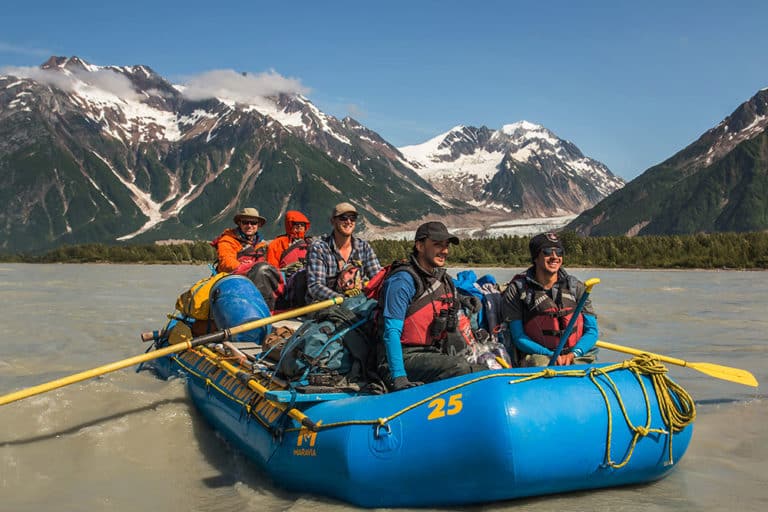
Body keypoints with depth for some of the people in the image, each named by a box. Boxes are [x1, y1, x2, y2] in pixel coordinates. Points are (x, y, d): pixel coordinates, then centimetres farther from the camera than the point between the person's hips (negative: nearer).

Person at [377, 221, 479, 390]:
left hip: (434, 355, 8)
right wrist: (398, 377, -27)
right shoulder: (402, 281, -12)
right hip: (406, 357, -8)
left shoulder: (446, 281, 13)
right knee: (459, 367, -28)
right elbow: (391, 333, -19)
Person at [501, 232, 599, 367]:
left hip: (576, 355, 3)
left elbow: (592, 331, 9)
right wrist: (551, 355, -15)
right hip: (537, 354, -2)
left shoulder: (576, 287, 11)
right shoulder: (516, 290, 2)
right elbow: (518, 338, -1)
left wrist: (573, 354, -11)